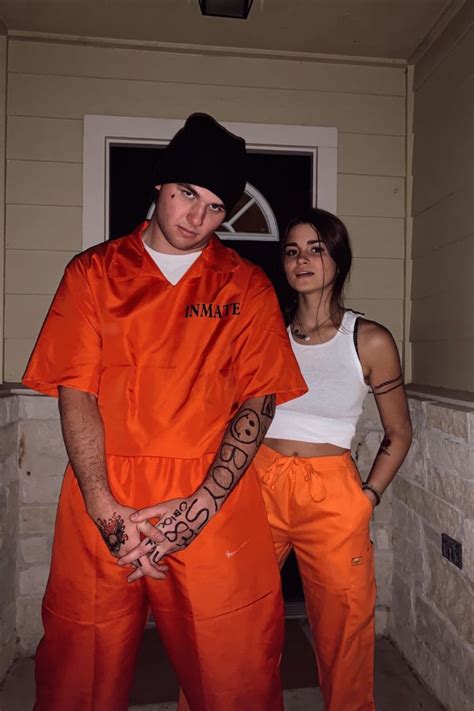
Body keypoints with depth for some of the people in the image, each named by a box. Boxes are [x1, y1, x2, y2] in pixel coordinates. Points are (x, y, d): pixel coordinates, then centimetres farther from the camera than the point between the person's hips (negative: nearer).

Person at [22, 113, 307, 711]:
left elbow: (258, 398, 0)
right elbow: (76, 391, 0)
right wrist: (103, 507, -11)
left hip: (216, 503, 0)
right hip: (103, 501, 1)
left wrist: (205, 502, -11)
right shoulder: (93, 272, 7)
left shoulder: (246, 286, 7)